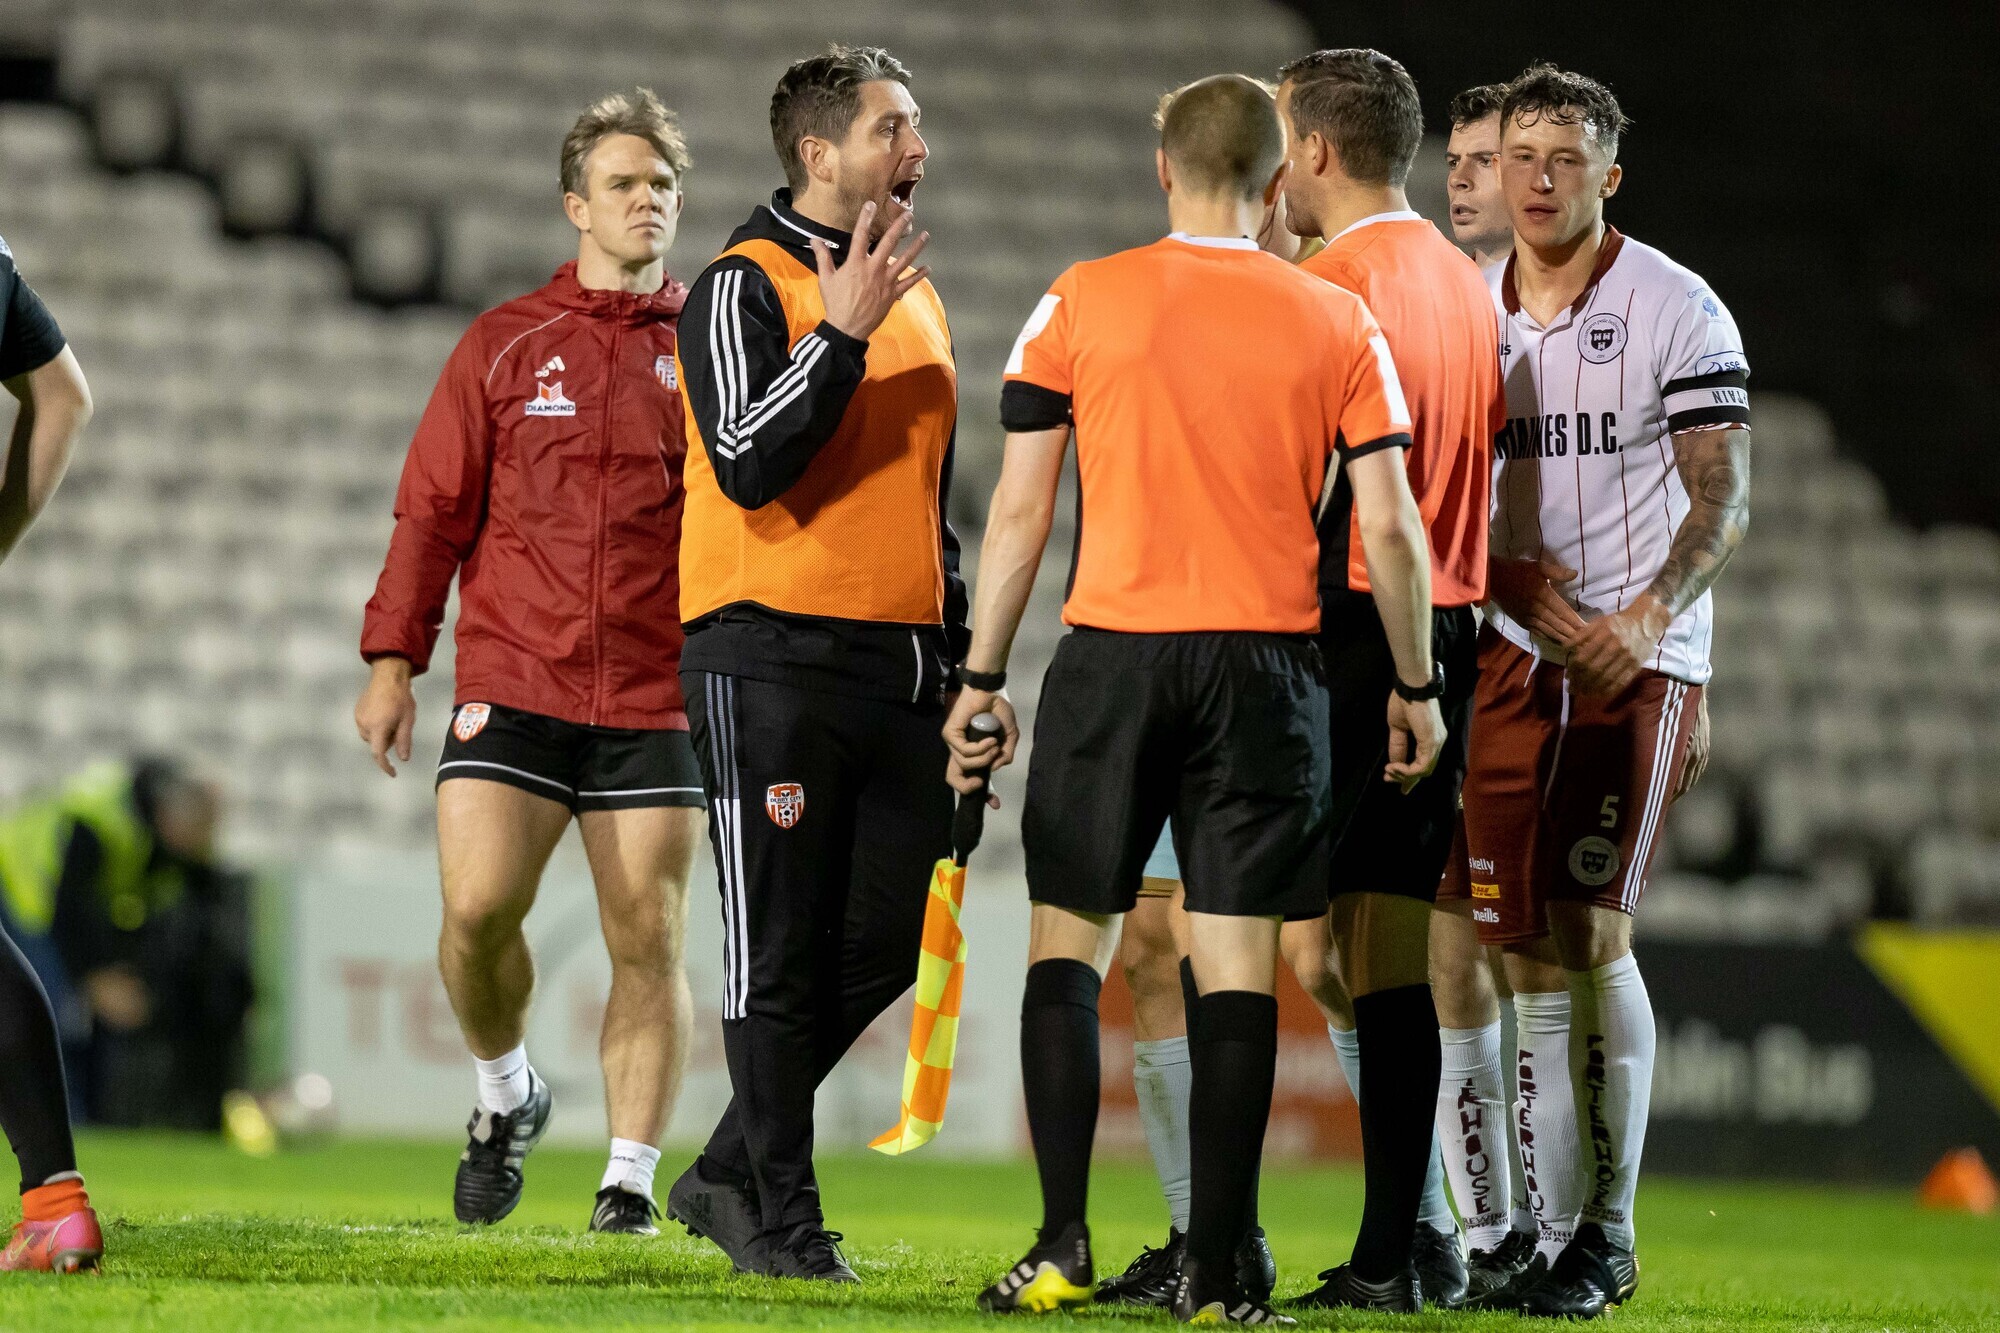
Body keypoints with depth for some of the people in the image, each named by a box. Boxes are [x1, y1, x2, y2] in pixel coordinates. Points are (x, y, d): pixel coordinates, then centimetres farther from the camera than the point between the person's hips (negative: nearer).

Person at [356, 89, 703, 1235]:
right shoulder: (505, 344, 9)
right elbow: (434, 507, 9)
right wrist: (393, 658, 2)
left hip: (659, 699, 0)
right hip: (512, 685, 0)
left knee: (649, 939, -3)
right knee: (477, 907, -12)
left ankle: (631, 1183, 4)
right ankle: (507, 1095, 15)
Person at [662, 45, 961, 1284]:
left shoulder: (915, 296, 18)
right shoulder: (747, 286, -6)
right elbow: (747, 463, -18)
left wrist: (953, 647, 19)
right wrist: (841, 331, -22)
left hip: (898, 665, 7)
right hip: (773, 657, -7)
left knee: (886, 941, 5)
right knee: (782, 950, -4)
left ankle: (730, 1172, 19)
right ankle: (782, 1217, 3)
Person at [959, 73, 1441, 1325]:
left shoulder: (1078, 304, 1)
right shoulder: (1337, 322, 3)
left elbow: (1020, 511, 1)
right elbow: (1391, 529, 1)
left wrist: (982, 679, 8)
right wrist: (1415, 688, 12)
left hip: (1112, 656, 0)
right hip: (1266, 661, 0)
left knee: (1068, 942, 8)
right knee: (1237, 965, 2)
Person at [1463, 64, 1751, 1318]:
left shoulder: (1677, 312, -4)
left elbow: (1723, 497, -8)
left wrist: (1646, 615, -23)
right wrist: (1507, 577, -9)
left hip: (1638, 657, -5)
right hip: (1511, 653, 5)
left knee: (1590, 932, -12)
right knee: (1528, 951, 1)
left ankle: (1610, 1234, -3)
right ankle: (1548, 1233, 6)